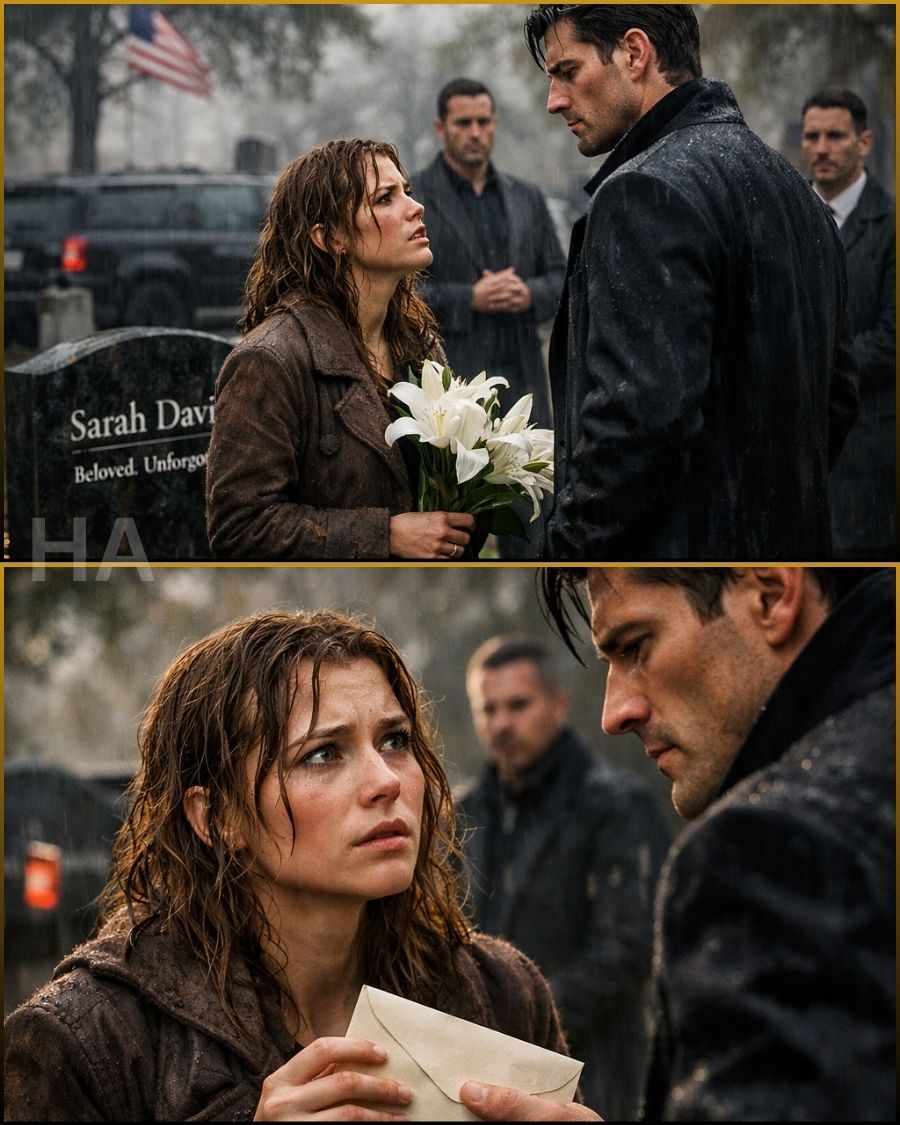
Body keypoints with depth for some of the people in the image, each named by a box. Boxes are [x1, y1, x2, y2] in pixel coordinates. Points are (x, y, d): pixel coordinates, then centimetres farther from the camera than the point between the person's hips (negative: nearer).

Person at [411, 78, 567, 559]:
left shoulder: (527, 198, 14)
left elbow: (560, 279, 14)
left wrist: (528, 294, -9)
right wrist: (470, 300, -18)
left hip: (522, 379, 5)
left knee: (528, 534, 7)